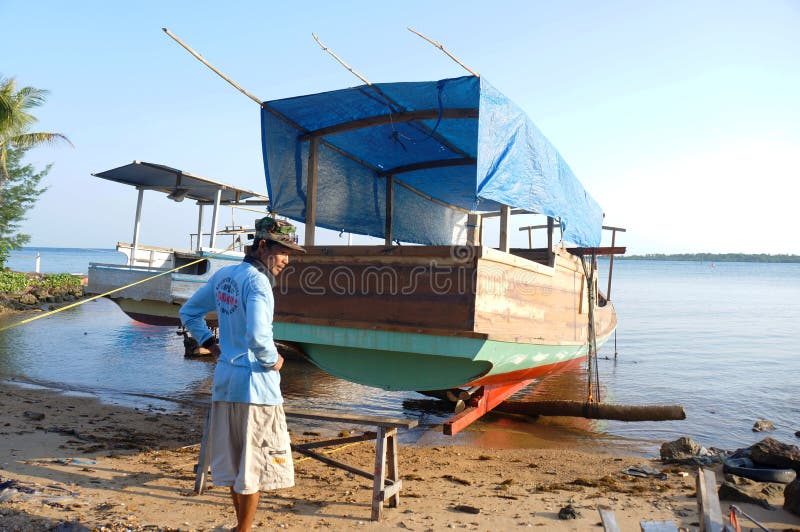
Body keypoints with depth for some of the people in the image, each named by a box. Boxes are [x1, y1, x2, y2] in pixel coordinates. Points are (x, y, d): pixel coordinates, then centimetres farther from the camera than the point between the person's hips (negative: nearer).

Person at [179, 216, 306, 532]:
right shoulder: (257, 281, -18)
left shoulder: (222, 276, 10)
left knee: (234, 460, 20)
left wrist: (210, 345, 15)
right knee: (255, 464, 6)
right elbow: (257, 336, -30)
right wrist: (273, 361, -13)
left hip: (225, 378, 9)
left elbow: (189, 313, 20)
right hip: (255, 382, -9)